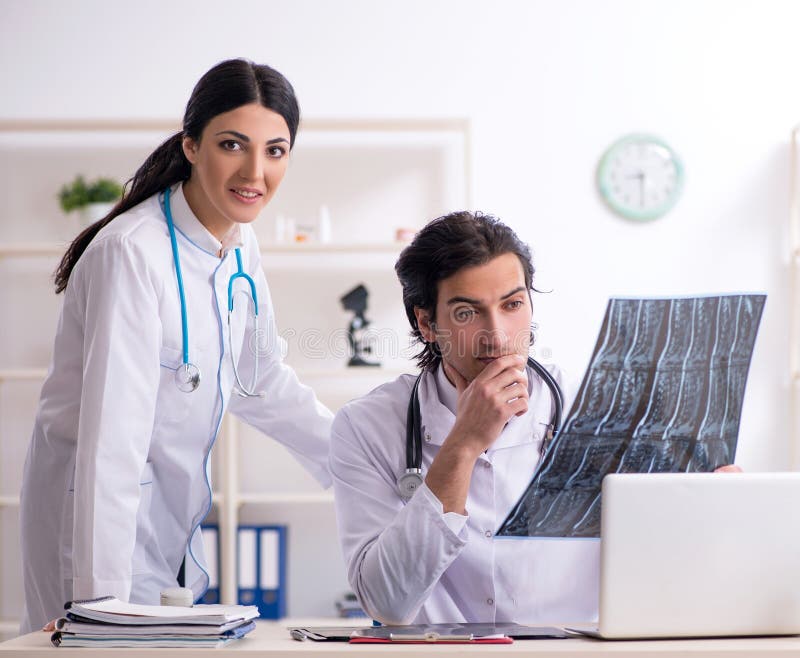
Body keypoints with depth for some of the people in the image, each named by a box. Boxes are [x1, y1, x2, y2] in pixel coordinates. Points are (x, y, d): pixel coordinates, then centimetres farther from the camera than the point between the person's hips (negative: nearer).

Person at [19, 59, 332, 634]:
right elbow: (112, 439, -29)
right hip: (99, 516, -8)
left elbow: (261, 382, 16)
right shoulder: (132, 253, -24)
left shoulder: (239, 247, 1)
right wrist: (102, 602, -32)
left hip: (175, 518, 8)